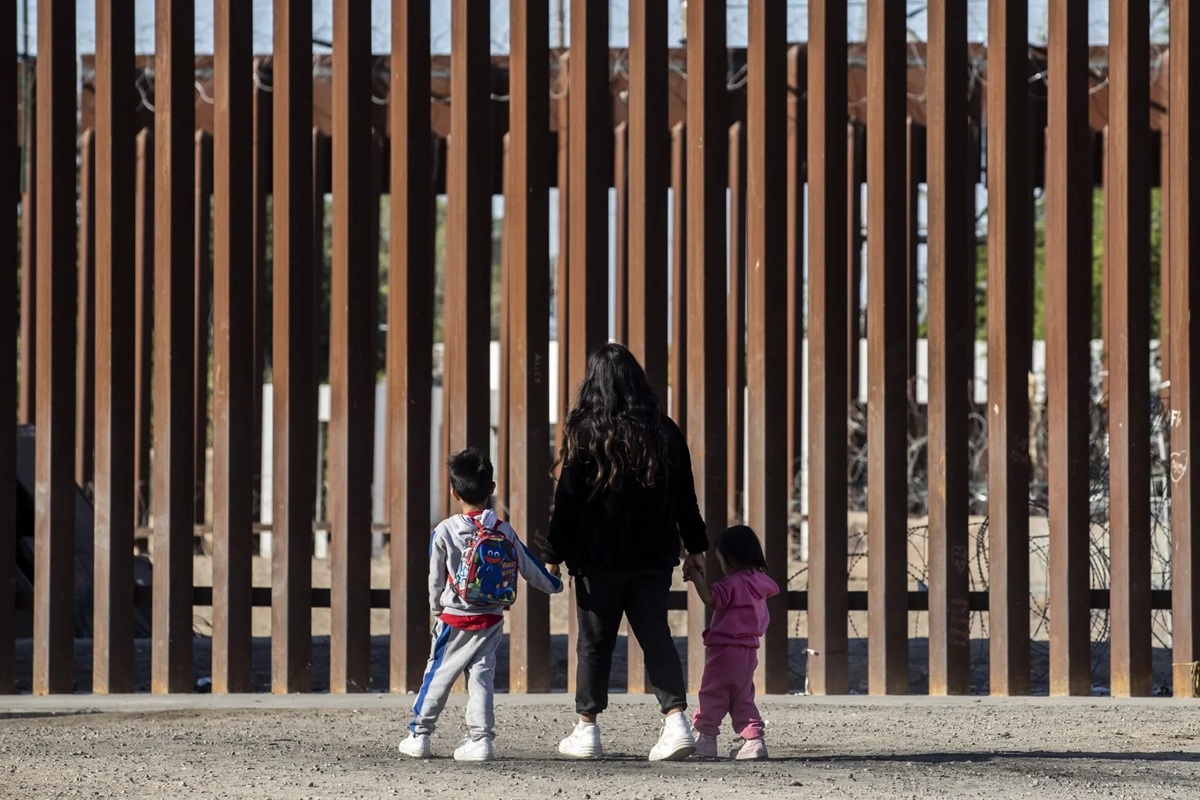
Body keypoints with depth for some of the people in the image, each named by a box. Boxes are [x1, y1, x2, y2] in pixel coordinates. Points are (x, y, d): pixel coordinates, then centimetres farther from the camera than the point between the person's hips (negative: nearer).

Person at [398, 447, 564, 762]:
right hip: (491, 621, 2)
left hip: (454, 620, -2)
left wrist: (437, 608, 17)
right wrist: (553, 585, 29)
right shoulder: (504, 532, -2)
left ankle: (419, 734, 14)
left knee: (438, 675, 8)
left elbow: (436, 580, -2)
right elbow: (529, 567, 9)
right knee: (481, 676, 6)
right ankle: (480, 737, -3)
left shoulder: (444, 532, -10)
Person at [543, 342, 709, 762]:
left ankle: (586, 731, 13)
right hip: (653, 556, 3)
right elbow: (684, 496, 8)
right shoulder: (664, 431, 3)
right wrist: (695, 546, 17)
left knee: (595, 642, 7)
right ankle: (676, 720, -12)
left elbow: (567, 500, -7)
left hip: (598, 558, -3)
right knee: (656, 636, 3)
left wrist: (555, 553, -1)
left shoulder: (584, 433, -8)